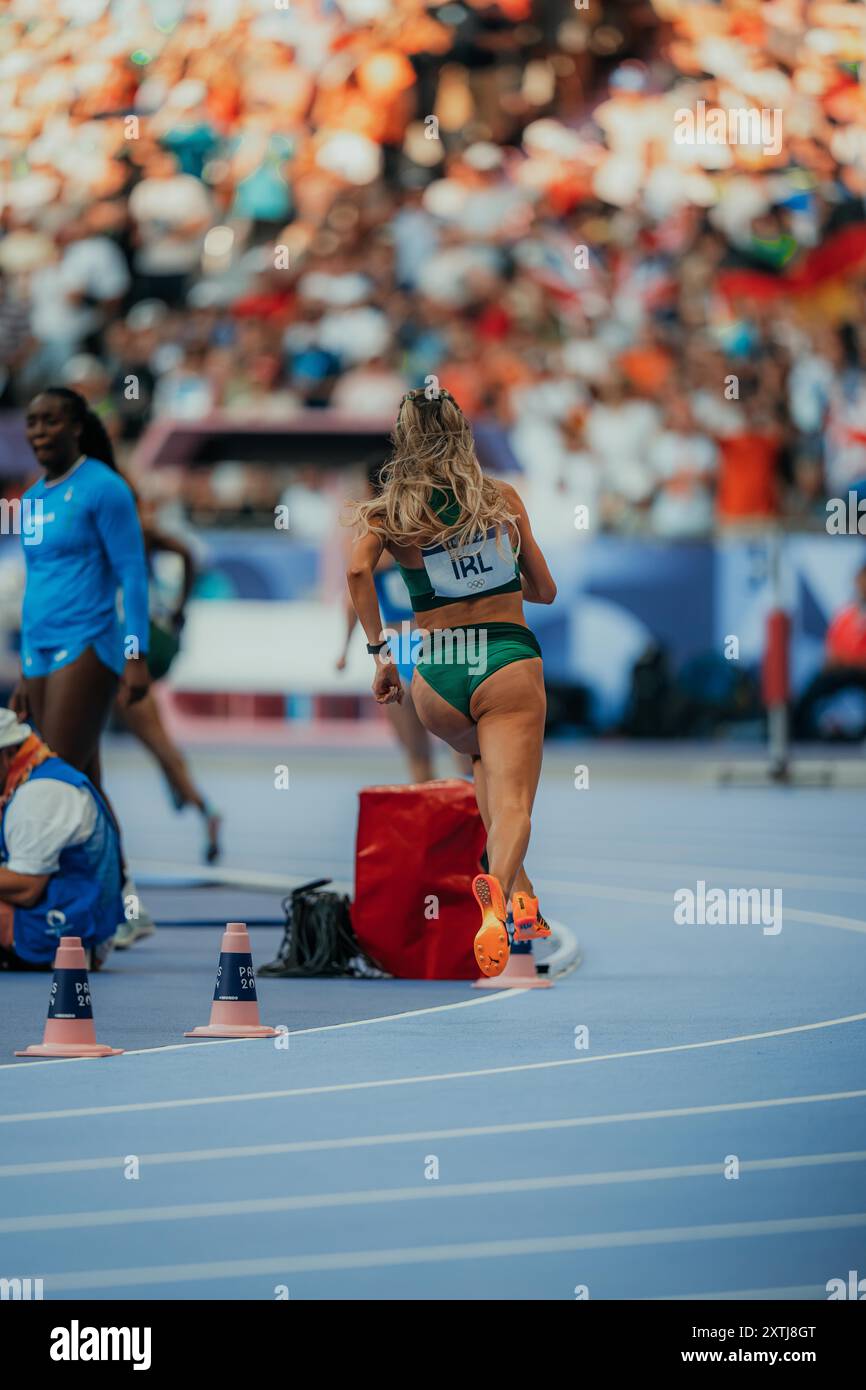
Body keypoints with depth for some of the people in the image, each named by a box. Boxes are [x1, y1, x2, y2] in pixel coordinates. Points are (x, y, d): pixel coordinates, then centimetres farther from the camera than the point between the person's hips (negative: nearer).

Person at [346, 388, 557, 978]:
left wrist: (380, 652, -8)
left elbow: (358, 569, -16)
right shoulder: (504, 498, 8)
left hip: (437, 675, 2)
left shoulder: (391, 511, 4)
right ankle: (500, 886, -41)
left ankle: (519, 894, 17)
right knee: (511, 801, -9)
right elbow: (545, 591, 16)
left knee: (484, 759, 30)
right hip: (509, 660, -2)